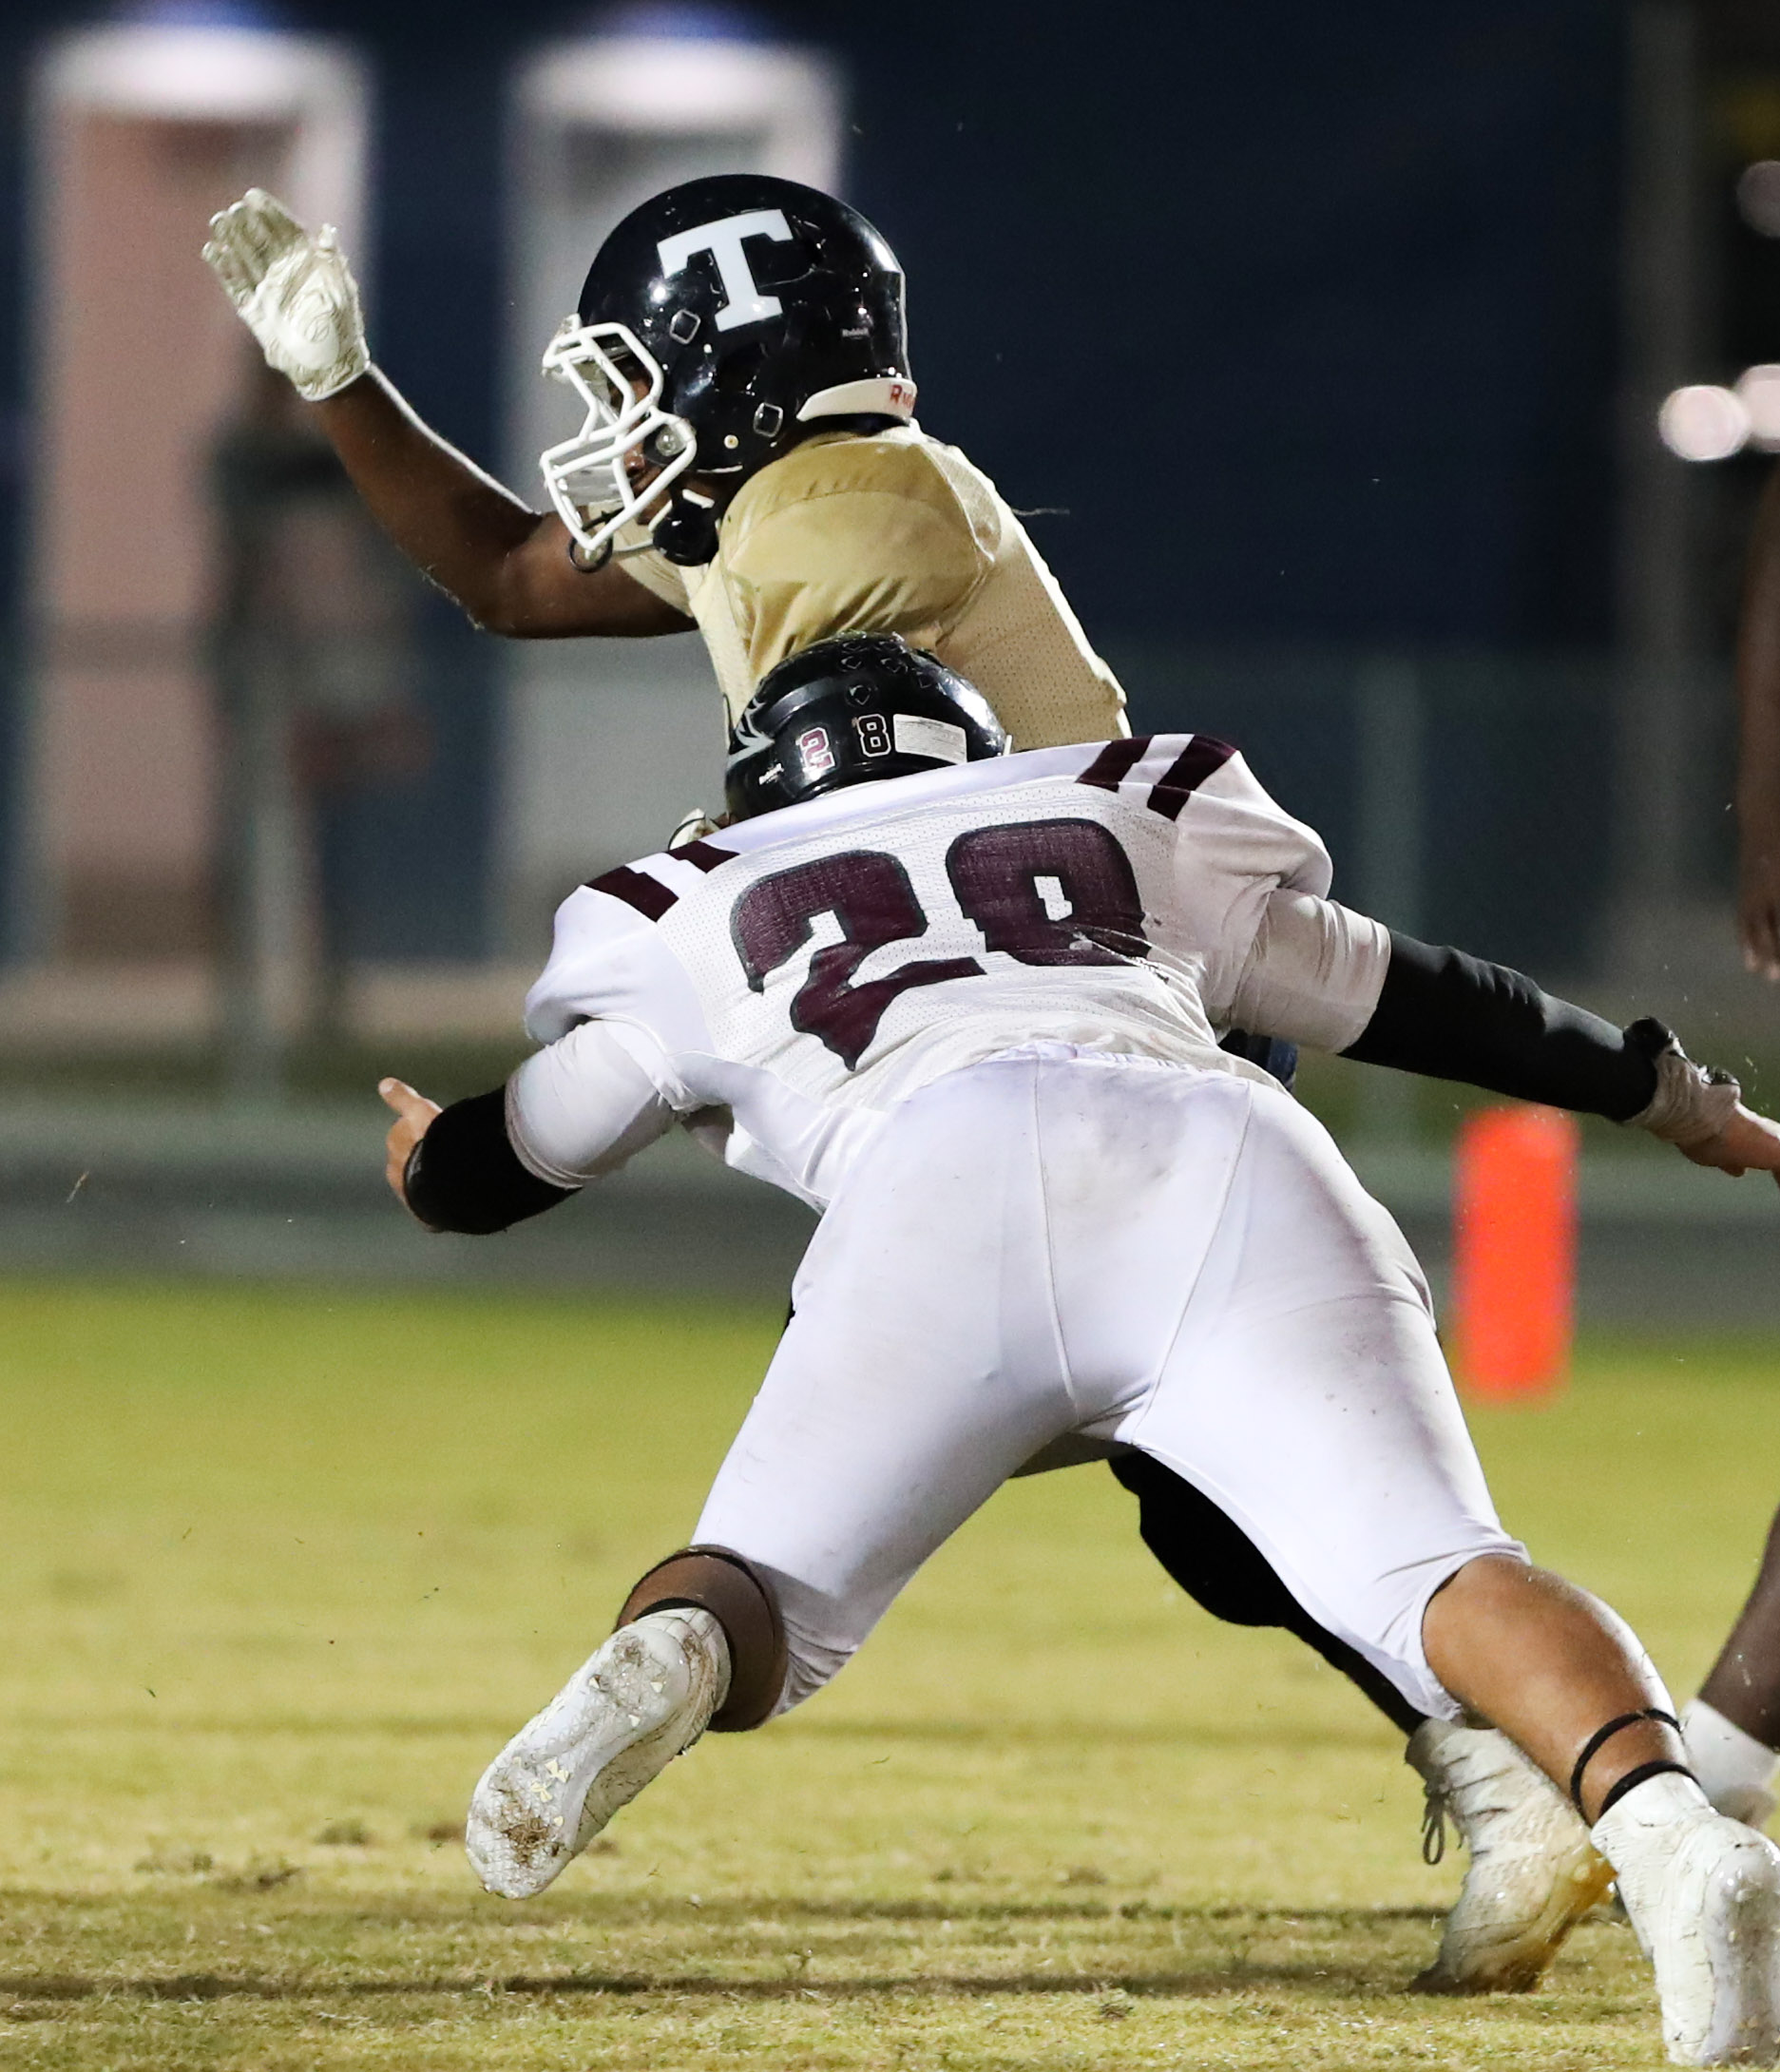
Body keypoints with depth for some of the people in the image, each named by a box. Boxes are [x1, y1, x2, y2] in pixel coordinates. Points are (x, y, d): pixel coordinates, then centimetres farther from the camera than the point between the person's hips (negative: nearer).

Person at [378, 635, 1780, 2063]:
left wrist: (434, 1157, 70)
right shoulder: (1130, 825, 41)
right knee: (1436, 1587, -13)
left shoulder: (702, 921, 36)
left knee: (768, 1609, 7)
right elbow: (1417, 1002, 49)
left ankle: (664, 1667, -31)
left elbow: (483, 1176, 46)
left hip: (953, 1184, -1)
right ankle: (1662, 1828, -45)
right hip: (1234, 1163, 1)